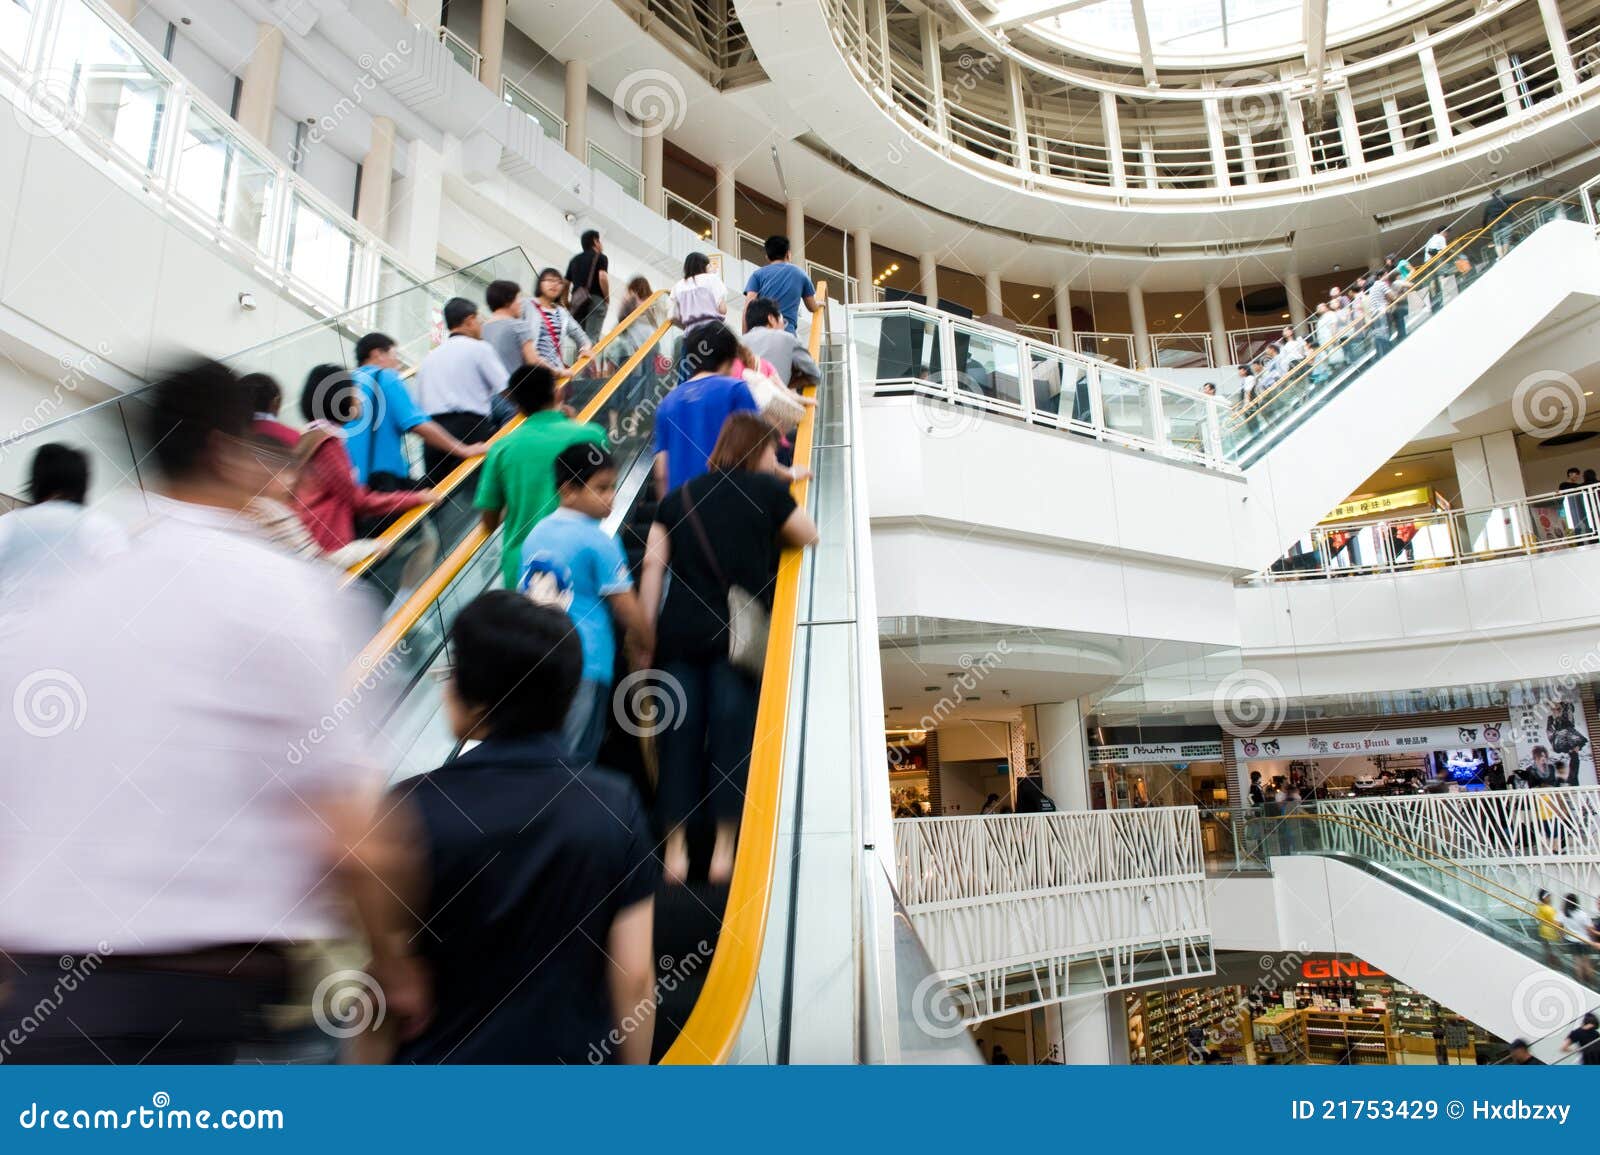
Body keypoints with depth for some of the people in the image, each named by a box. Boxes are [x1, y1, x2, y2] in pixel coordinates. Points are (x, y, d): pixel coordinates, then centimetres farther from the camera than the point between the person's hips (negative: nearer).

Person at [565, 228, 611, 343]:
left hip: (577, 301, 5)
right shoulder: (600, 257, 4)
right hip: (596, 300, -5)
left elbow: (566, 283, 17)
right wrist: (607, 298, -2)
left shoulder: (574, 260, 21)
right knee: (592, 338, -13)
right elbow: (602, 277, -13)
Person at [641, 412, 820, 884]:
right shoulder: (767, 489, 5)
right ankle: (724, 850, 4)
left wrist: (646, 632, 9)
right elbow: (808, 535, 16)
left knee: (679, 734, 5)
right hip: (740, 630, -3)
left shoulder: (679, 496, 15)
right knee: (732, 734, 0)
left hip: (679, 630, 3)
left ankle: (675, 849, 9)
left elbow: (654, 564, 8)